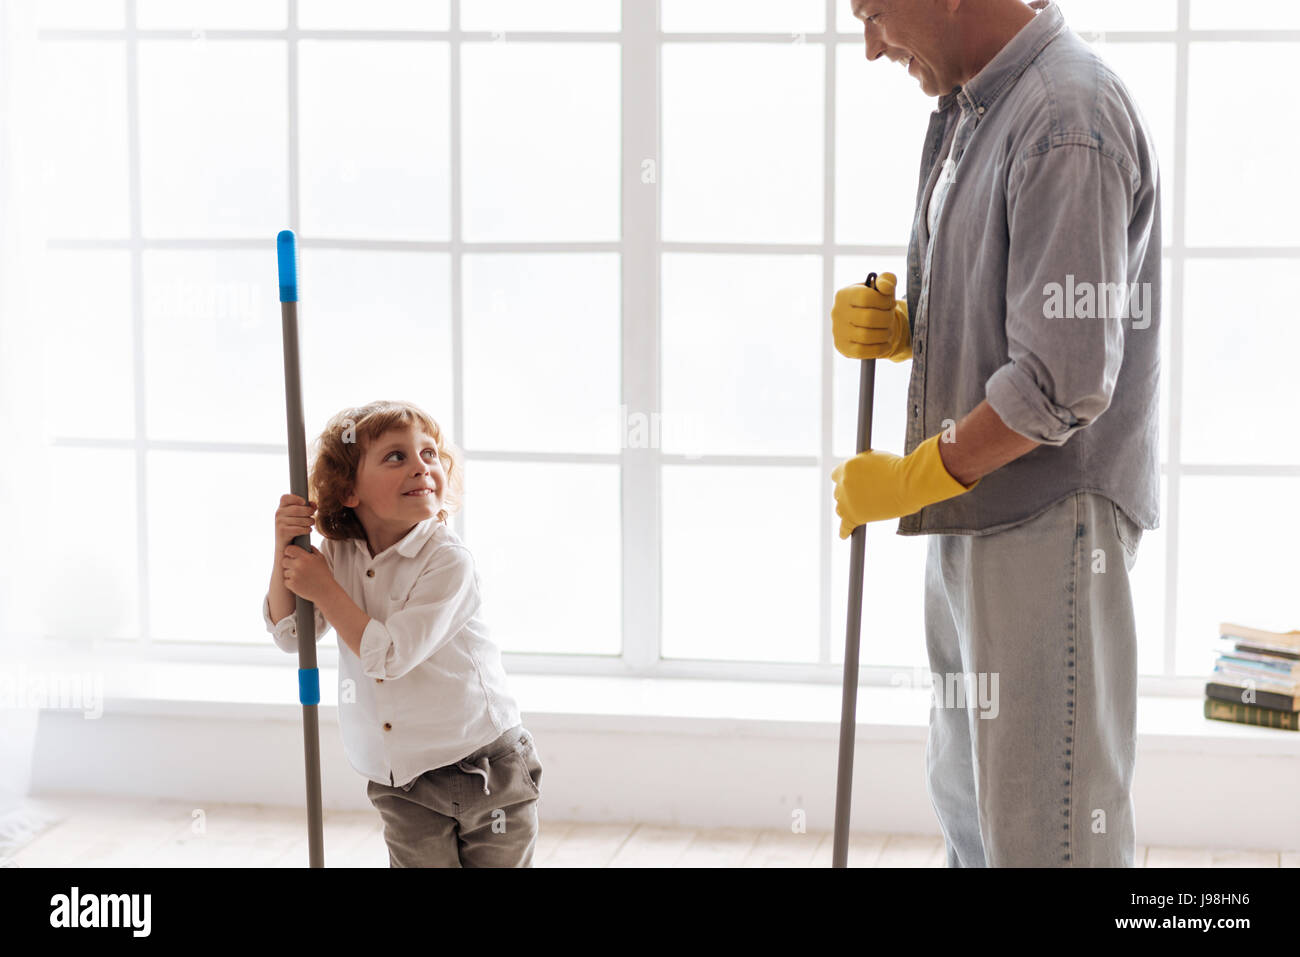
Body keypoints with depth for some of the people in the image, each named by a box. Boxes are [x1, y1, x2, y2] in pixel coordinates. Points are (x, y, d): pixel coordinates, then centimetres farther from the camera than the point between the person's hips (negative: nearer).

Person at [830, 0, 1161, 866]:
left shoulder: (1066, 120, -19)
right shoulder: (971, 110, 12)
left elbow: (1065, 381, -25)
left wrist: (913, 478, -15)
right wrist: (894, 329, 0)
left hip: (1048, 520, -10)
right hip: (972, 517, 10)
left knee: (1046, 828, -3)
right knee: (967, 795, 21)